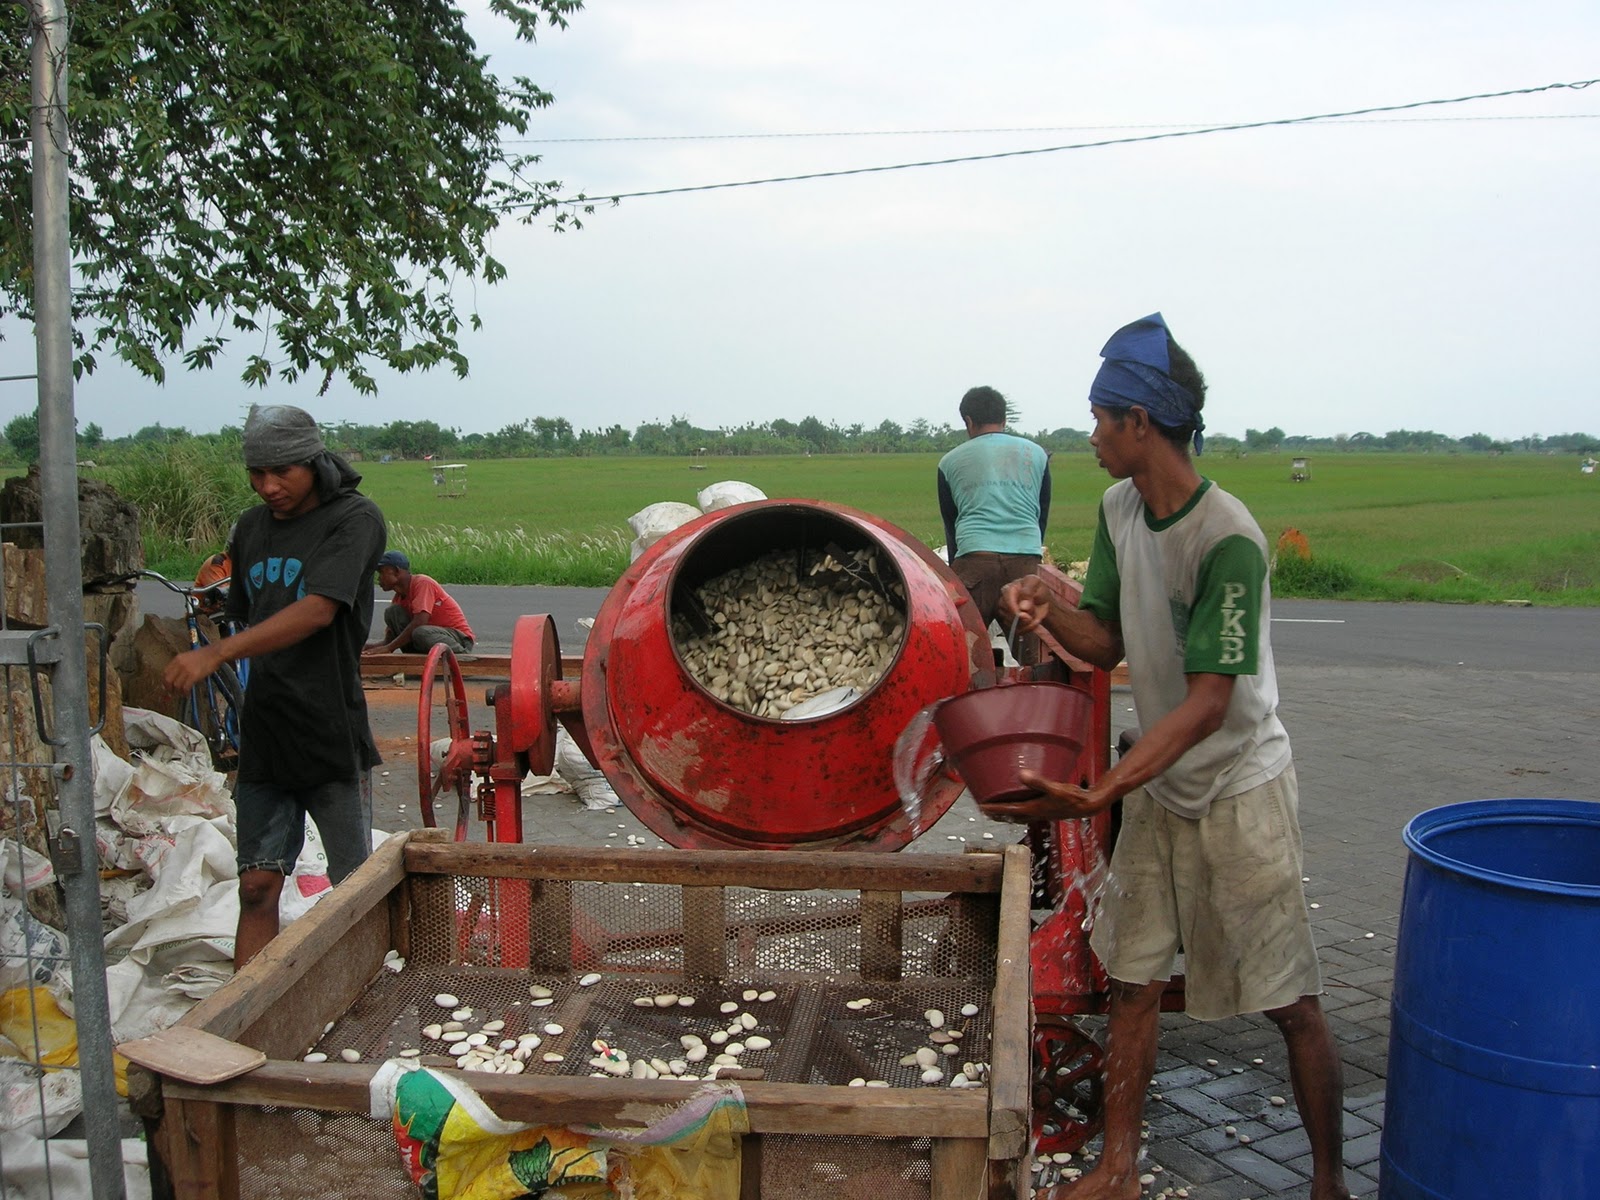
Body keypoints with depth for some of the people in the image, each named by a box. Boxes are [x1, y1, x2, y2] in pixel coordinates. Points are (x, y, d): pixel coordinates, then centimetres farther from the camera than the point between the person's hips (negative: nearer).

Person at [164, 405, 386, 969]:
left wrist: (216, 653, -31)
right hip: (263, 737, 5)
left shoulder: (355, 519, -9)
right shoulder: (252, 528, 12)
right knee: (257, 887, 6)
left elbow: (318, 610, -23)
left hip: (333, 736, -5)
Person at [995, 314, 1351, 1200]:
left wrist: (1097, 795, -35)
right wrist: (1047, 608, -18)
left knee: (1291, 1002, 5)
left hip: (1239, 789, -7)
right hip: (1158, 787, 7)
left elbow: (1209, 702, -28)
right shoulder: (1119, 509, -2)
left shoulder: (1228, 540, -26)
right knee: (1132, 979, 11)